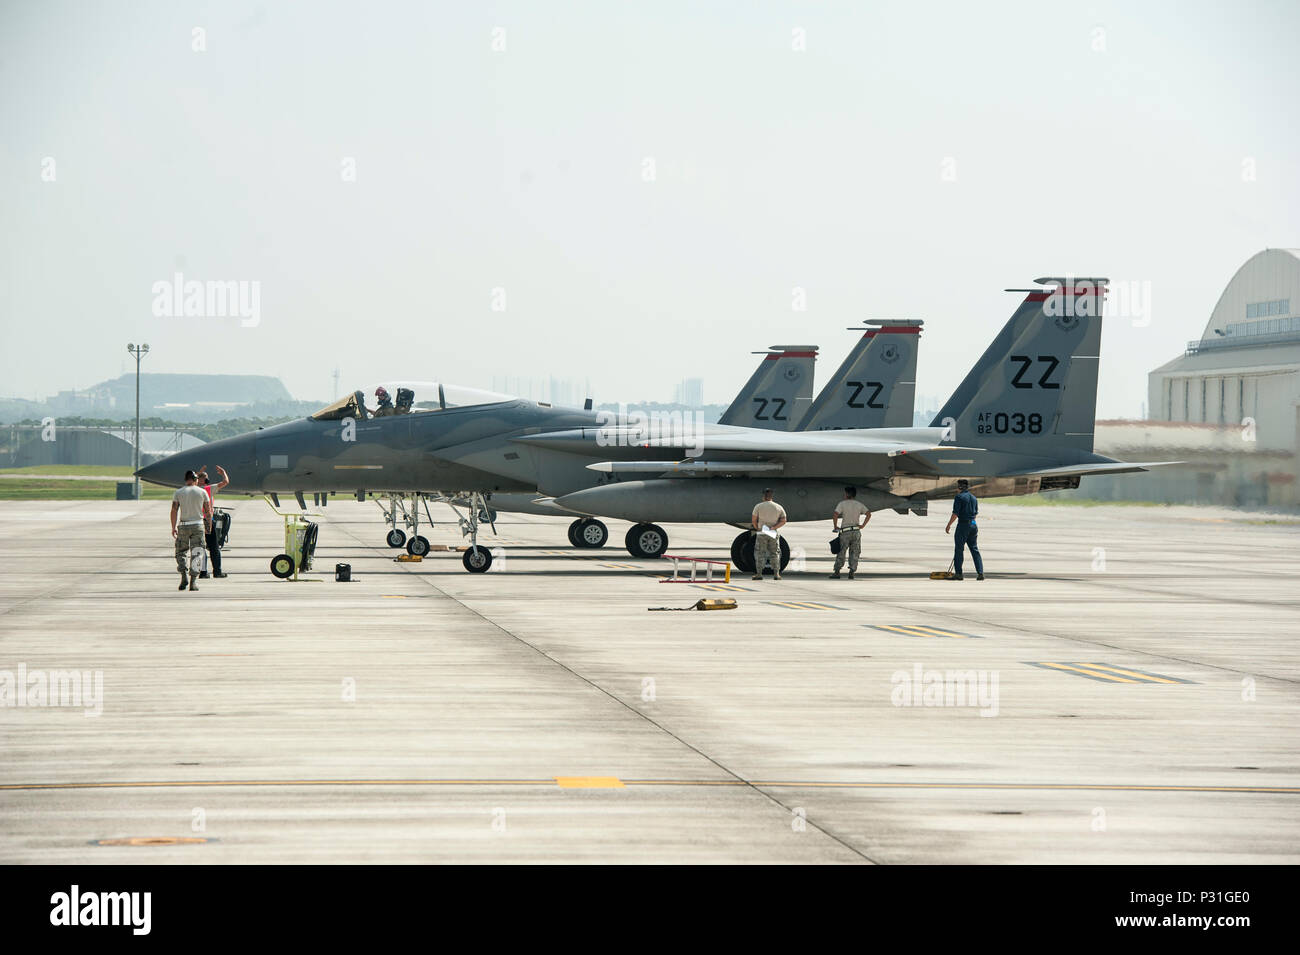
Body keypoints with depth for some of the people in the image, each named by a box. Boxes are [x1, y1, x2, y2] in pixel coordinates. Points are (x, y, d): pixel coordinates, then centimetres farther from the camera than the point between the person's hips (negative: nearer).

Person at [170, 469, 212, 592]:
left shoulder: (178, 492, 2)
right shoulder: (202, 492, 3)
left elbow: (174, 510, -4)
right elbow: (208, 511, 5)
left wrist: (173, 527, 0)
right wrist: (209, 525, 18)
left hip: (183, 526, 0)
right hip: (198, 525, 0)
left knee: (181, 552, 11)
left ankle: (183, 576, -8)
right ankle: (194, 580, -3)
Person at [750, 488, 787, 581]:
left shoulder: (758, 506, -5)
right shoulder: (779, 507, 3)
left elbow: (753, 520, -6)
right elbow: (783, 521, -3)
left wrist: (757, 528, 9)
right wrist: (773, 527, -9)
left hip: (762, 534, -2)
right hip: (774, 534, 2)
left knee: (760, 553, 3)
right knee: (775, 553, 8)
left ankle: (759, 573, -2)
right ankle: (776, 574, 4)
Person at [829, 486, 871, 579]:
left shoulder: (842, 504, -3)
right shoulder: (859, 504, 8)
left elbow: (835, 514, -15)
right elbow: (868, 514, 3)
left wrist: (835, 526, -4)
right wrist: (863, 525, 5)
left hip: (845, 532, -3)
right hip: (856, 532, 3)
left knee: (841, 553, 3)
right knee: (854, 553, 7)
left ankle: (837, 572, -2)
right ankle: (851, 572, 0)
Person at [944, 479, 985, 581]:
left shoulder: (959, 497, -8)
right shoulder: (973, 498, 13)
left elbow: (955, 513, -14)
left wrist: (949, 525, -8)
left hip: (963, 524, -6)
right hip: (973, 525, 6)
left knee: (959, 549, 1)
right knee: (975, 549, 8)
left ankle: (958, 573, 2)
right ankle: (980, 573, 2)